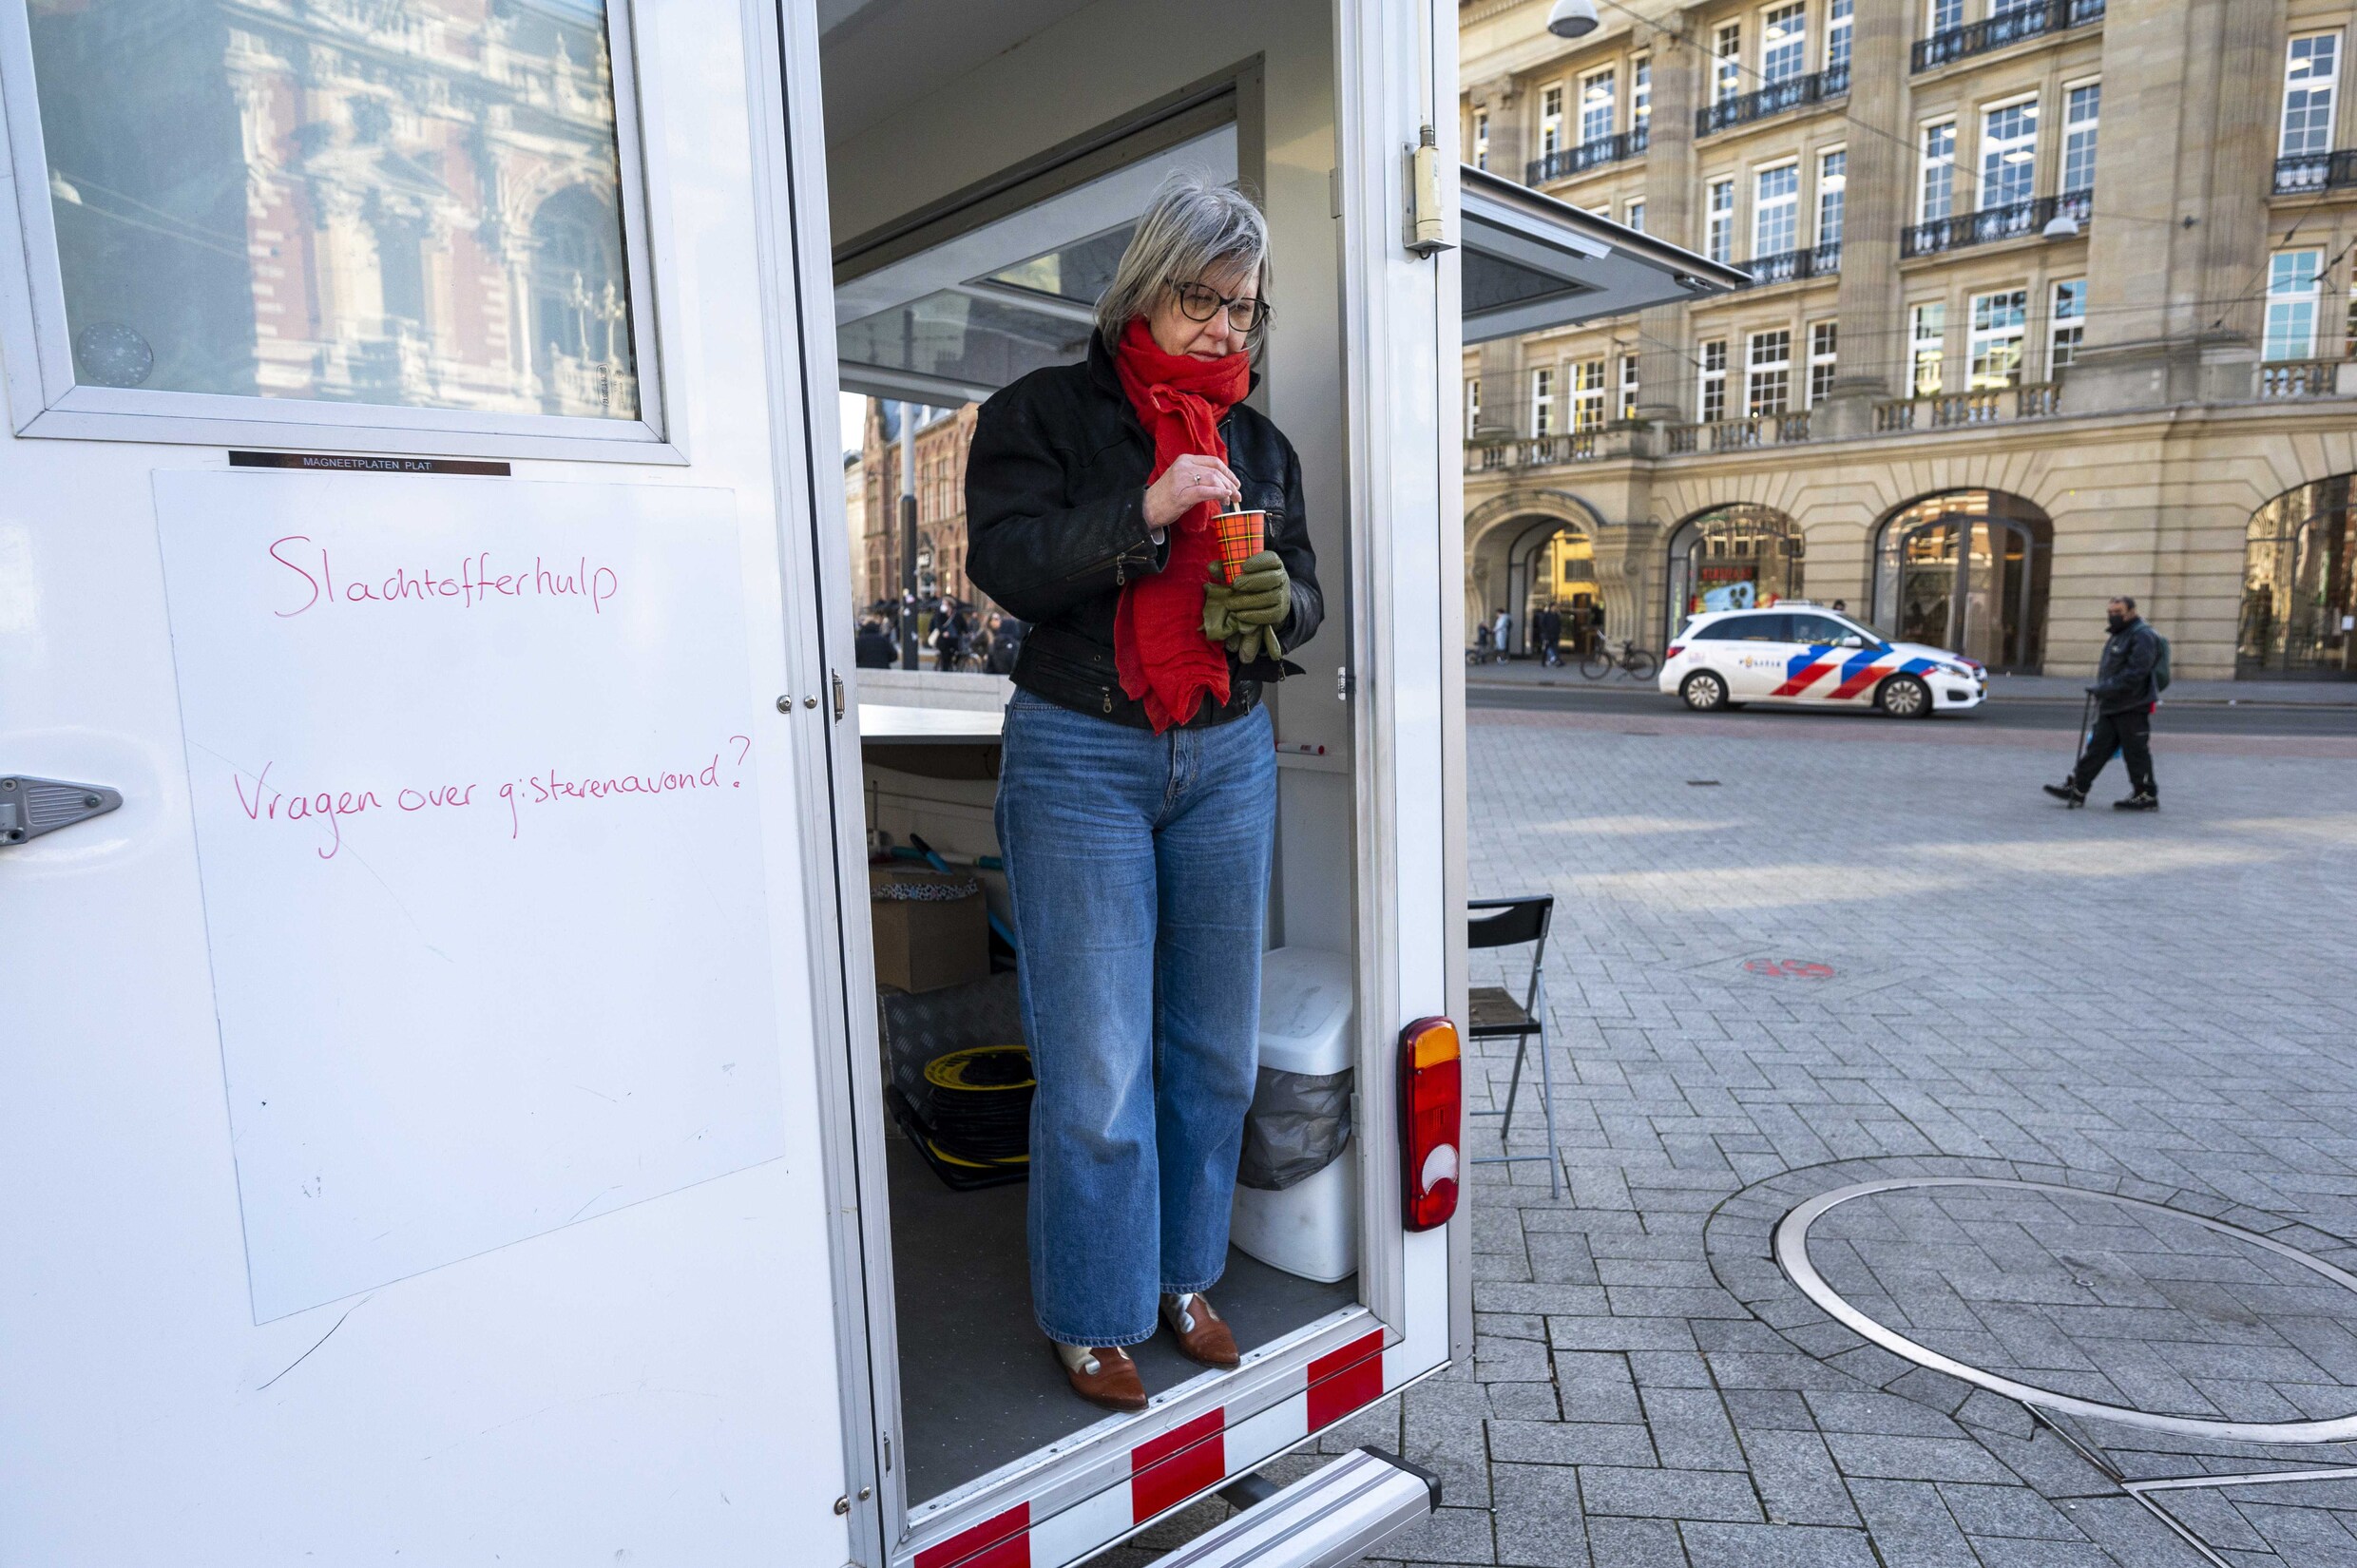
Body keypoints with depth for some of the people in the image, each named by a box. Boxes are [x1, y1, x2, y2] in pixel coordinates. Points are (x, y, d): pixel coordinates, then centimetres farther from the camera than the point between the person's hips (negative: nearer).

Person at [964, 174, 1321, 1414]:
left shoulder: (1258, 440, 15)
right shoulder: (1043, 413, 2)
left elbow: (1305, 598, 15)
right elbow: (1005, 562, -12)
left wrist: (1275, 599, -8)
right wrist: (1148, 509, -20)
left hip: (1227, 760, 5)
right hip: (1080, 762, -4)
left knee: (1215, 1046, 10)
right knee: (1096, 1064, -3)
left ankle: (1185, 1277, 30)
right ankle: (1093, 1318, 18)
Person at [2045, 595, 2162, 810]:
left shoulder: (2143, 636, -12)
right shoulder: (2117, 636, 20)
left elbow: (2134, 674, -23)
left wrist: (2103, 688, -25)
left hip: (2133, 707, -9)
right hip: (2111, 707, 9)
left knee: (2136, 752, -1)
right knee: (2097, 747, 7)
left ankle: (2146, 796, 8)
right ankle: (2076, 788, 7)